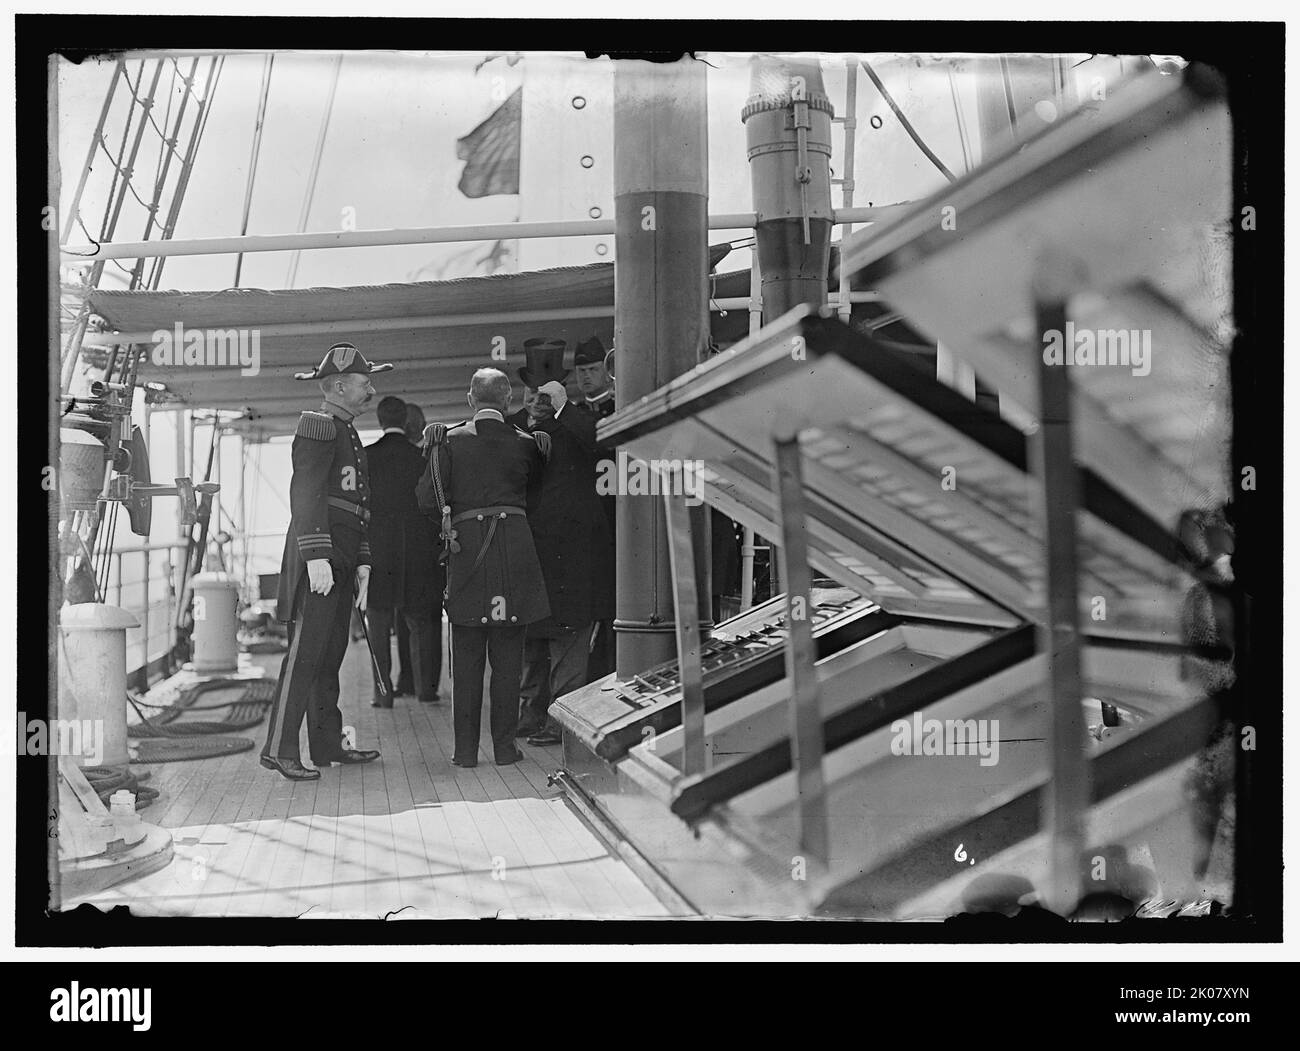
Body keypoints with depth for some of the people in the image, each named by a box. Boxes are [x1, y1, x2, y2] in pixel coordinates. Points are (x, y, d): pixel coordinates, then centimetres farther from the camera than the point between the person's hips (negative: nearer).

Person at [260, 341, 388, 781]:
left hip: (341, 560, 10)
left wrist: (362, 564, 19)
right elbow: (306, 495, -17)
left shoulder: (347, 433, 23)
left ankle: (328, 744, 17)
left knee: (331, 653, 11)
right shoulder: (318, 427, -7)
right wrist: (317, 557, -25)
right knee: (307, 650, -11)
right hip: (318, 554, -9)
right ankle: (279, 749, -9)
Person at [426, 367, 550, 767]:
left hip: (465, 544, 0)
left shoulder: (447, 440, 2)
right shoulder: (526, 443, 4)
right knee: (508, 653, 6)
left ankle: (465, 748, 6)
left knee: (466, 655, 5)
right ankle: (504, 745, 7)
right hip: (514, 543, 0)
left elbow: (431, 498, 4)